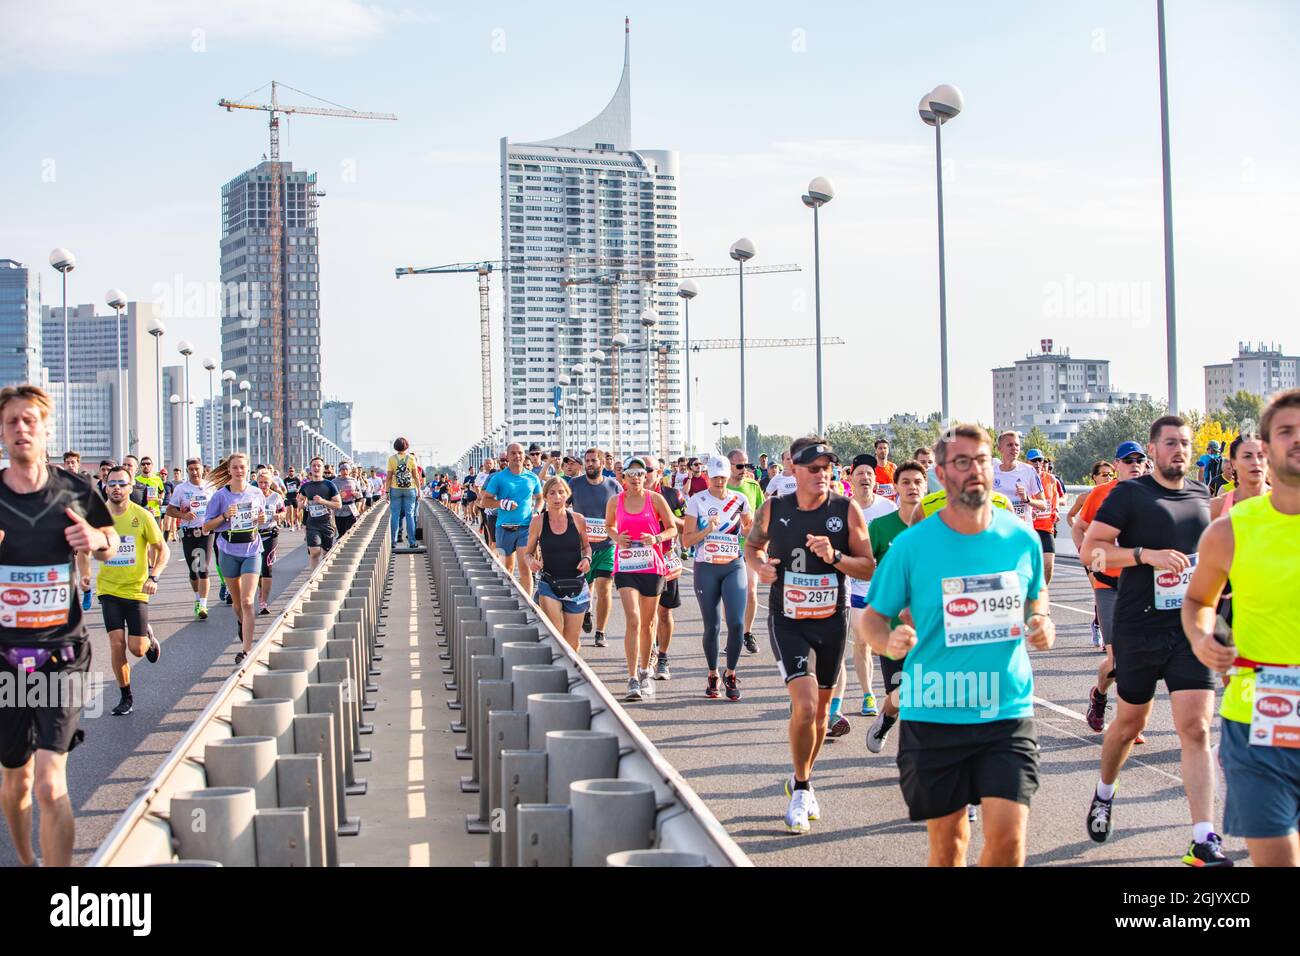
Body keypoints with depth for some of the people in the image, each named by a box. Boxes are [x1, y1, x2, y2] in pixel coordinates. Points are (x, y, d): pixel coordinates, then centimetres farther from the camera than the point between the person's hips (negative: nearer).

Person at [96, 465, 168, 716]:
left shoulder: (142, 516, -8)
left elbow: (163, 549, -1)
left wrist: (153, 577, -14)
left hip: (136, 589, -1)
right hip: (109, 589, 1)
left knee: (137, 648, -3)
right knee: (116, 644, -6)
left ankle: (149, 637, 35)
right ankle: (126, 697, 11)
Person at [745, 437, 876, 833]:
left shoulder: (847, 510, -8)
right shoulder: (774, 510, -6)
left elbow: (868, 567, -6)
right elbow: (752, 544, 13)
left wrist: (835, 557, -24)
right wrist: (759, 565, -8)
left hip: (831, 621, 2)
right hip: (787, 621, -2)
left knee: (821, 708, 14)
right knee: (805, 704, -16)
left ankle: (802, 780, 37)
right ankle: (801, 789, 4)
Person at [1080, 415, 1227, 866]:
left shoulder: (1200, 494, 10)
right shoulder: (1130, 493, -5)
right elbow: (1091, 548, -11)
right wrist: (1147, 554, -22)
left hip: (1191, 628, 3)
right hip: (1139, 628, -3)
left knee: (1196, 729, -8)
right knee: (1130, 722, 13)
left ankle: (1204, 840, -9)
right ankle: (1104, 793, 41)